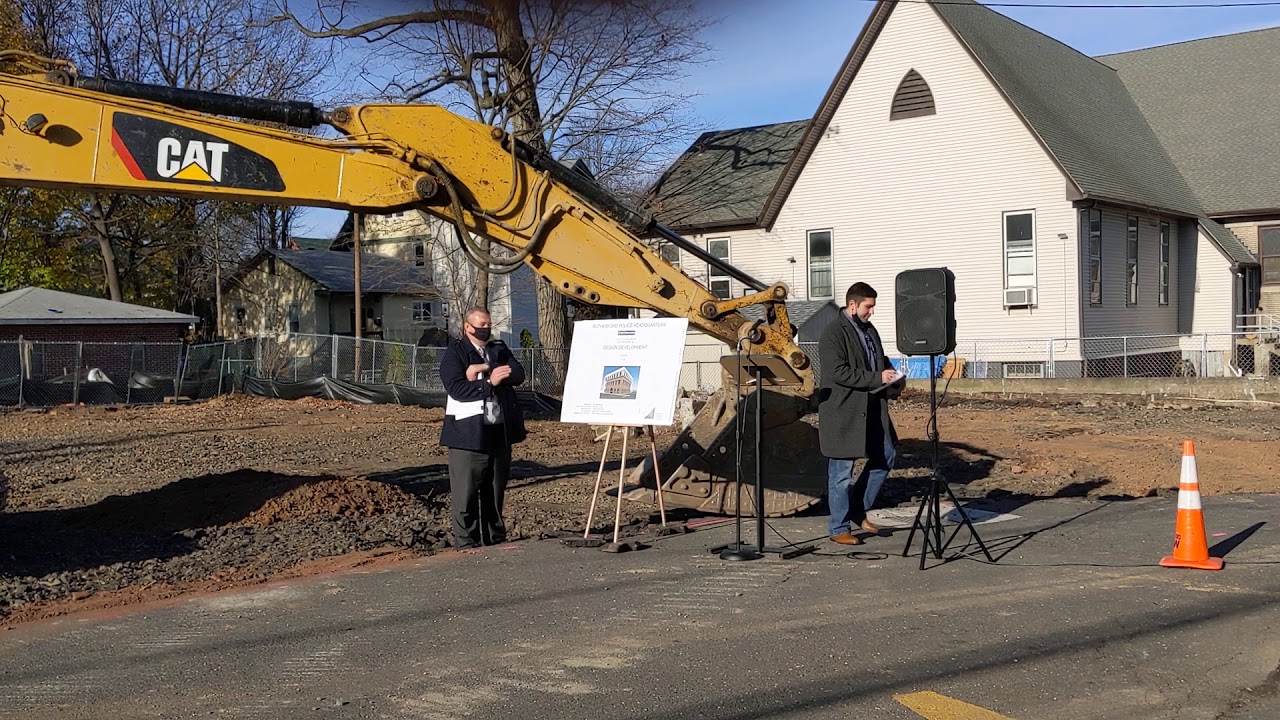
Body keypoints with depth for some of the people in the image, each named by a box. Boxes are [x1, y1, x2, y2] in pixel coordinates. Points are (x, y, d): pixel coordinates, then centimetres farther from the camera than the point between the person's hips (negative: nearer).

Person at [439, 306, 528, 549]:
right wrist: (489, 383, -19)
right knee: (465, 493, -2)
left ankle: (495, 540, 24)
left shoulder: (499, 349, 15)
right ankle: (465, 544, 6)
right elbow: (456, 388, -16)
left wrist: (484, 370, -15)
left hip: (500, 433, 5)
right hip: (468, 434, -5)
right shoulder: (454, 353, -2)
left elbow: (518, 374, -4)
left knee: (495, 491, 14)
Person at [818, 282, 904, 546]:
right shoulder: (833, 334, -14)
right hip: (844, 413, -9)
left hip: (872, 410, 9)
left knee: (885, 458, 12)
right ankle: (839, 528, 10)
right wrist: (877, 378, -23)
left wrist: (893, 378, 6)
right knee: (841, 472, 0)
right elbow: (839, 372, -22)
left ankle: (858, 511, 25)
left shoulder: (869, 330, 14)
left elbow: (880, 361, 26)